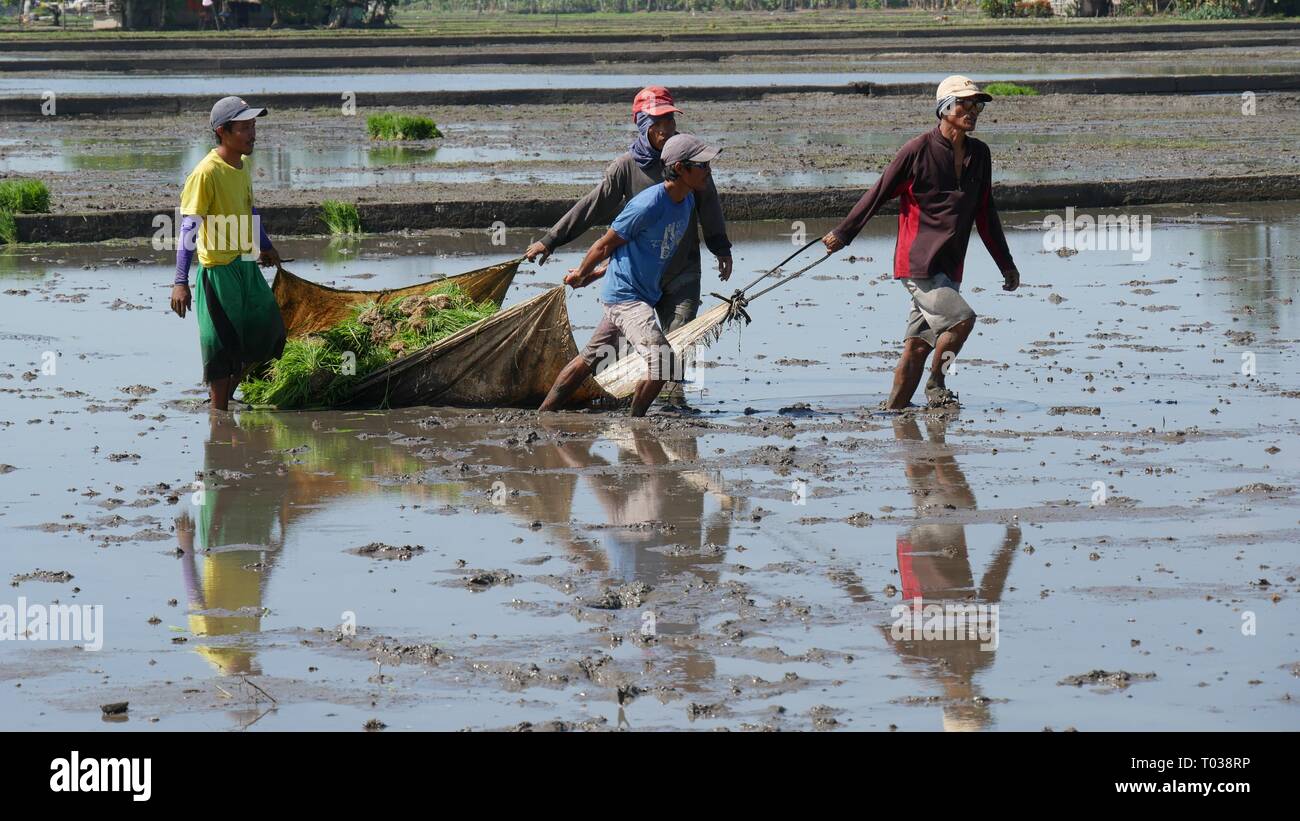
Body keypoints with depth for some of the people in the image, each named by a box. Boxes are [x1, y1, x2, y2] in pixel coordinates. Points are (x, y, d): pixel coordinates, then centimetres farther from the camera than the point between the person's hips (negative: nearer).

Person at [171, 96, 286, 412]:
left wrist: (265, 245, 36)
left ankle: (227, 394, 30)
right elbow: (188, 227, -22)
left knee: (267, 333, 14)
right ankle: (219, 413, 12)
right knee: (221, 347, 0)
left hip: (246, 265, 8)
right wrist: (181, 282, -26)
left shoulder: (242, 165, 4)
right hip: (218, 269, -8)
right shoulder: (206, 173, -21)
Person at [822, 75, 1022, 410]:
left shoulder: (978, 154, 11)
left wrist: (1006, 264, 22)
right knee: (961, 318, -19)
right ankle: (936, 384, 1)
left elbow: (986, 214, 20)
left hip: (949, 266, 6)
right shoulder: (919, 150, -8)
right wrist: (843, 234, 5)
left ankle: (893, 410, 11)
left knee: (918, 345, 5)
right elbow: (878, 194, -1)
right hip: (917, 261, -6)